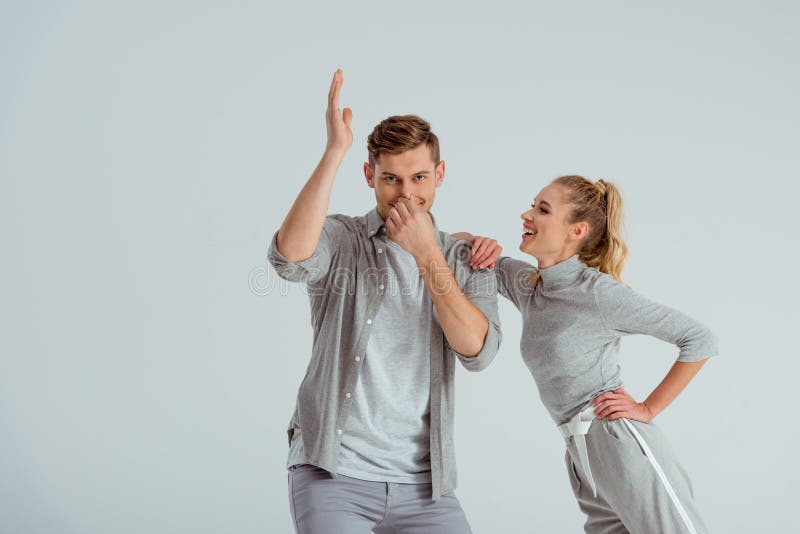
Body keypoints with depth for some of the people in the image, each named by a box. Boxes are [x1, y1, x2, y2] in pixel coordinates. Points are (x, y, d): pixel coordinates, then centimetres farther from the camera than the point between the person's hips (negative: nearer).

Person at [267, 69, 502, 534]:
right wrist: (335, 150, -24)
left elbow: (478, 351, -9)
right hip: (333, 472, -3)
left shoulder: (466, 262, 8)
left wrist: (426, 255, -15)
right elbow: (290, 256, -24)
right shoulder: (341, 240, 0)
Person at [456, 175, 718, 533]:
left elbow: (700, 340, -9)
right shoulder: (524, 283, 9)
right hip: (582, 460, 7)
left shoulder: (598, 291, -11)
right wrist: (477, 243, -3)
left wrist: (648, 409, -9)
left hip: (623, 446, -7)